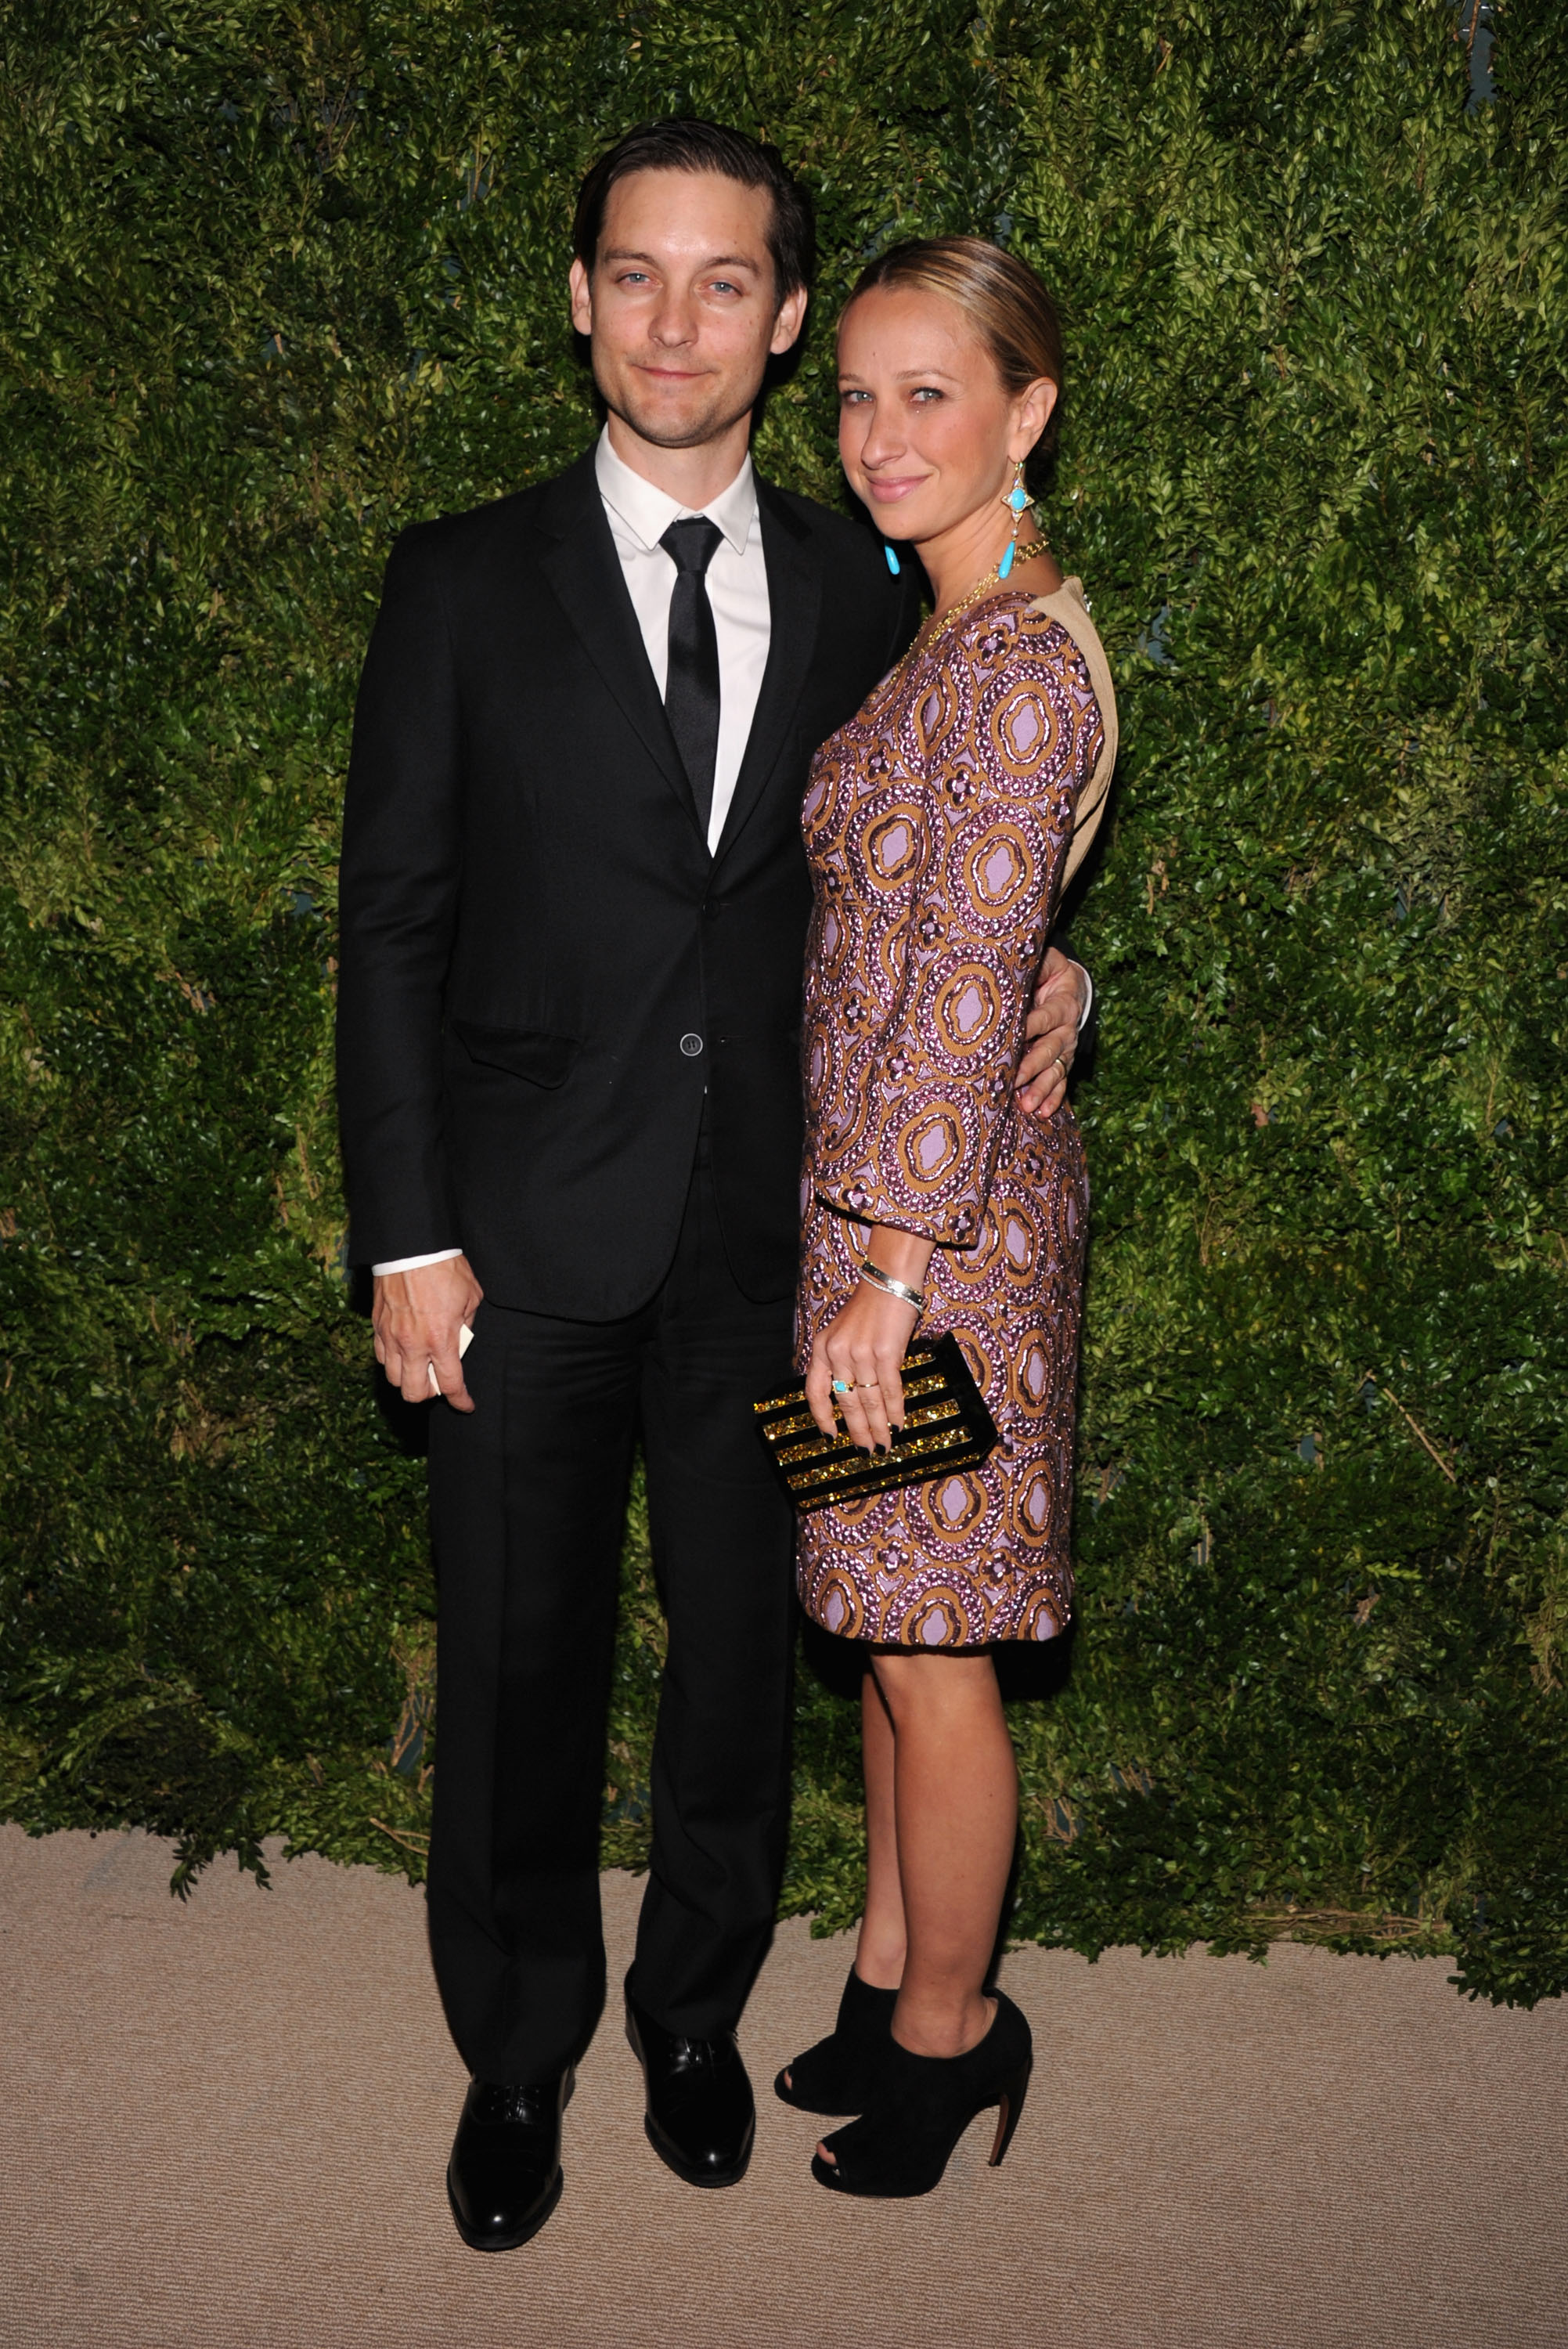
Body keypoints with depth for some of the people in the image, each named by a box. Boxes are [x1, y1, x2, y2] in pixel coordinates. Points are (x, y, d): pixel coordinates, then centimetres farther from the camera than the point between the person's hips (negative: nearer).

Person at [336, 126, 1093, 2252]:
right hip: (531, 1240, -1)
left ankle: (696, 2013, 38)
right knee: (518, 1676, 10)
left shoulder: (862, 596, 6)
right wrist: (408, 1239, -7)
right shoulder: (465, 584, 0)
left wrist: (1037, 983, -6)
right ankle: (518, 2056, 32)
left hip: (769, 1238, 2)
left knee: (741, 1660, 14)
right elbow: (394, 927, -2)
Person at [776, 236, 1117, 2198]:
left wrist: (889, 1272, -20)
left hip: (941, 1207, -9)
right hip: (879, 1179, 9)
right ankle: (895, 1970, 34)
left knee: (927, 1646, 5)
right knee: (891, 1615, 18)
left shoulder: (1013, 660, -18)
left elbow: (969, 990, -22)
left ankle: (947, 2026, 24)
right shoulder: (954, 636, 12)